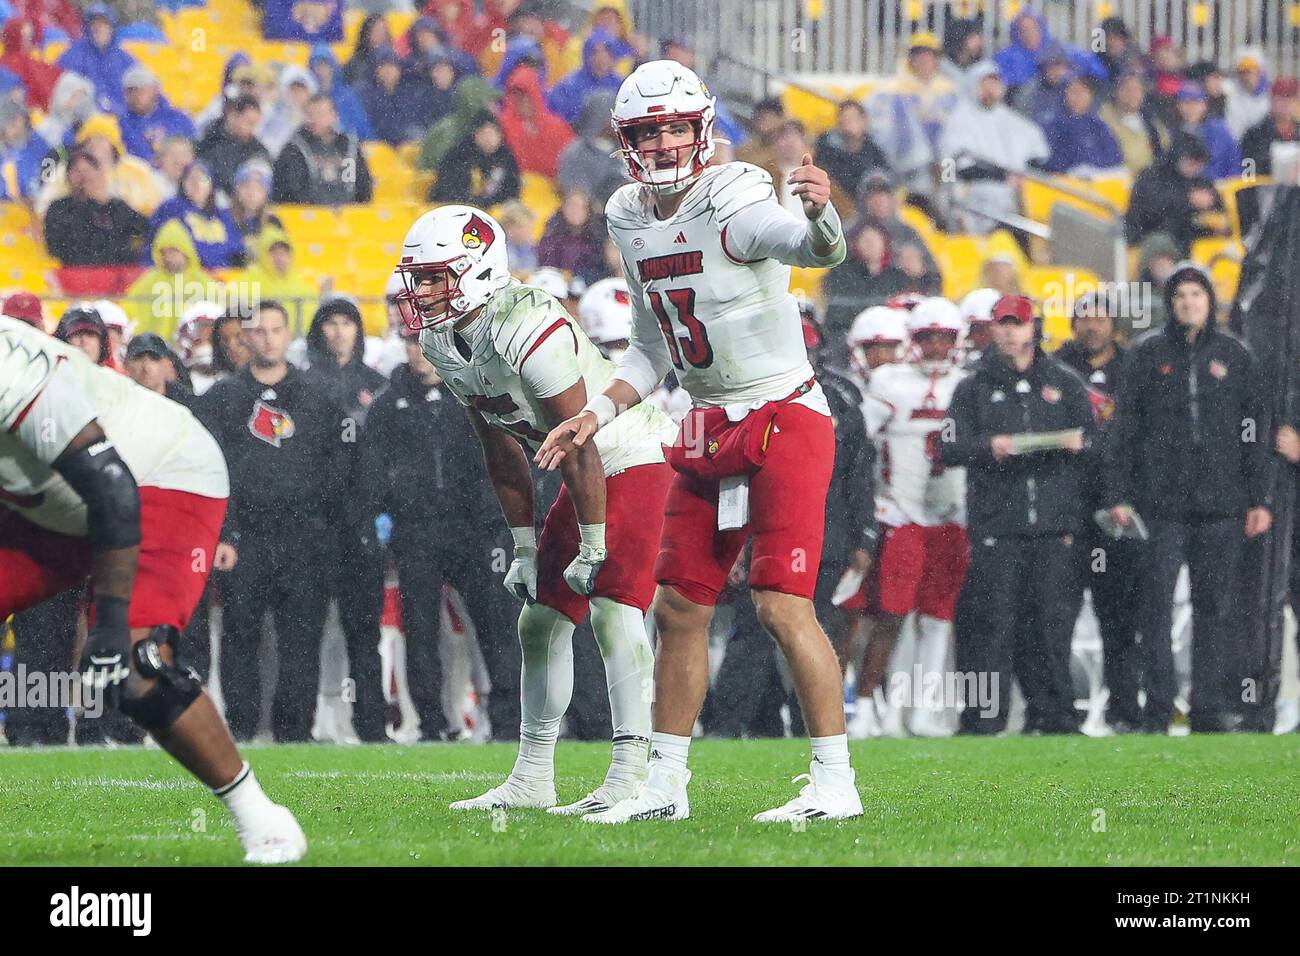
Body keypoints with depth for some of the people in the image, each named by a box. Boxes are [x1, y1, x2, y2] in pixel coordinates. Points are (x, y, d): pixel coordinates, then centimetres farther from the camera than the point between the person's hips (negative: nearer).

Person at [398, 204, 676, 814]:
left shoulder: (528, 329, -30)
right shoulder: (440, 342, -1)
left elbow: (578, 447, -26)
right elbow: (501, 450, 9)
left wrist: (593, 547, -23)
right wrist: (524, 546, 10)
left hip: (636, 459, -10)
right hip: (591, 472, 10)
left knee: (611, 605, -21)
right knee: (540, 619, 10)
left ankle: (634, 774, -23)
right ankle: (532, 779, 19)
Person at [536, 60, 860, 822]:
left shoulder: (733, 203, -18)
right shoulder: (631, 220, 7)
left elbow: (821, 251, -40)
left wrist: (821, 215, -62)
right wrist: (598, 415, 8)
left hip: (785, 417, -8)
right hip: (709, 431, 8)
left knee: (782, 605, -15)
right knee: (680, 608, 10)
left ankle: (836, 782, -10)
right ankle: (666, 784, 19)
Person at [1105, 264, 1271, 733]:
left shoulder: (1235, 356, 9)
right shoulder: (1148, 354, 5)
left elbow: (1255, 431, 9)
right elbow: (1124, 428, 4)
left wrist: (1259, 499, 4)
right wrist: (1119, 495, -2)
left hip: (1222, 501, 1)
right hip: (1163, 501, -1)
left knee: (1214, 606, 3)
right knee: (1157, 604, -6)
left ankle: (1211, 705, 7)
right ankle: (1158, 708, -3)